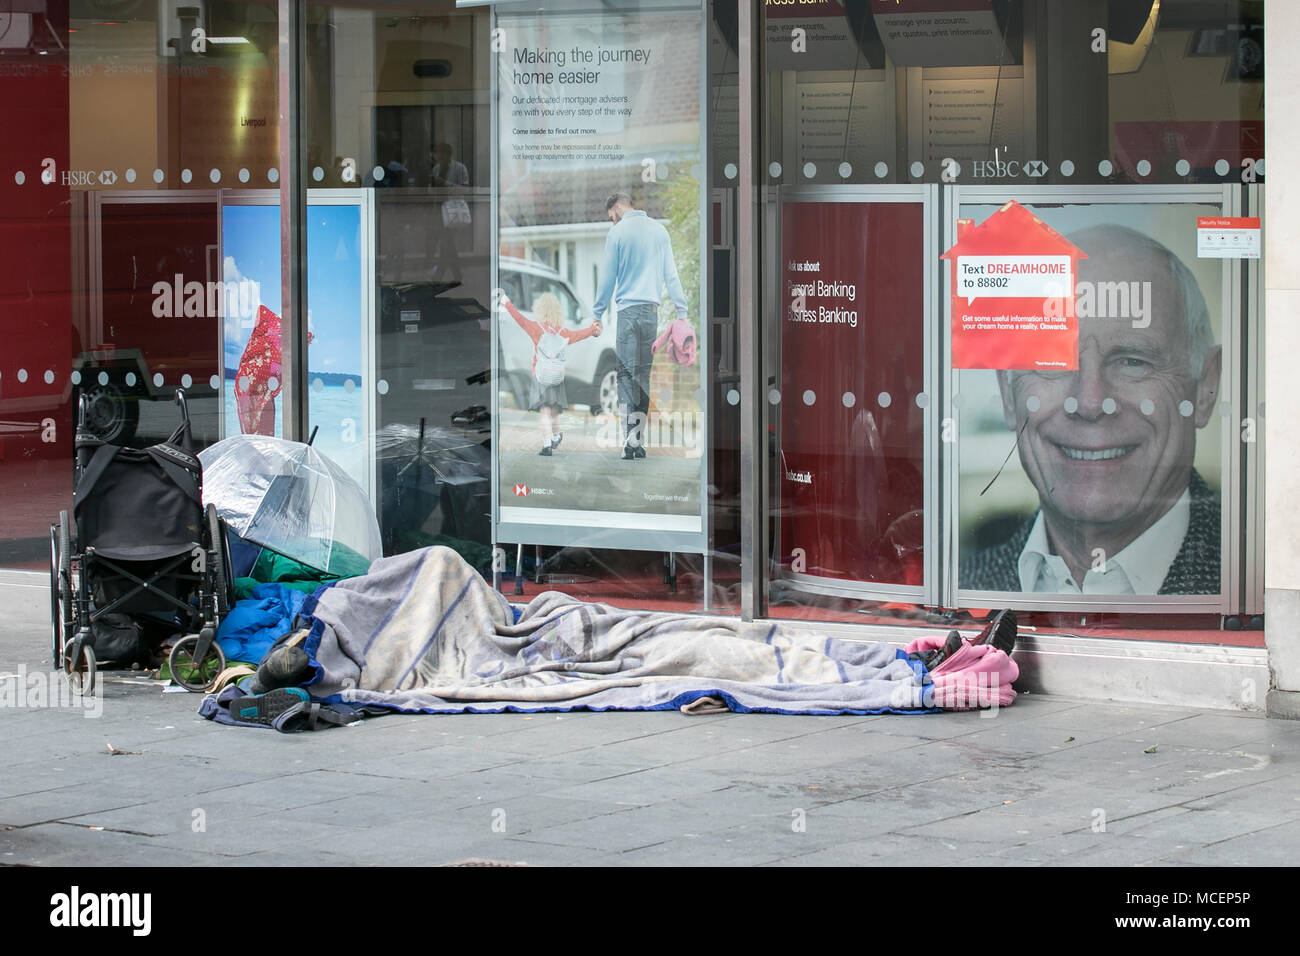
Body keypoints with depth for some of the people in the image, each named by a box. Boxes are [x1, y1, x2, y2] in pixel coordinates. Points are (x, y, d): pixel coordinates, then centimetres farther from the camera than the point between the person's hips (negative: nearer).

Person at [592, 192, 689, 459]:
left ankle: (630, 442, -13)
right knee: (644, 375, 8)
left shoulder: (618, 233, -2)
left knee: (626, 375, -5)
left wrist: (597, 315, 9)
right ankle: (639, 441, 6)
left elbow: (608, 278, 1)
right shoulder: (659, 230, 11)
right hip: (652, 311, 4)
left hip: (627, 310, -4)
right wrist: (682, 311, 14)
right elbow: (671, 274, 12)